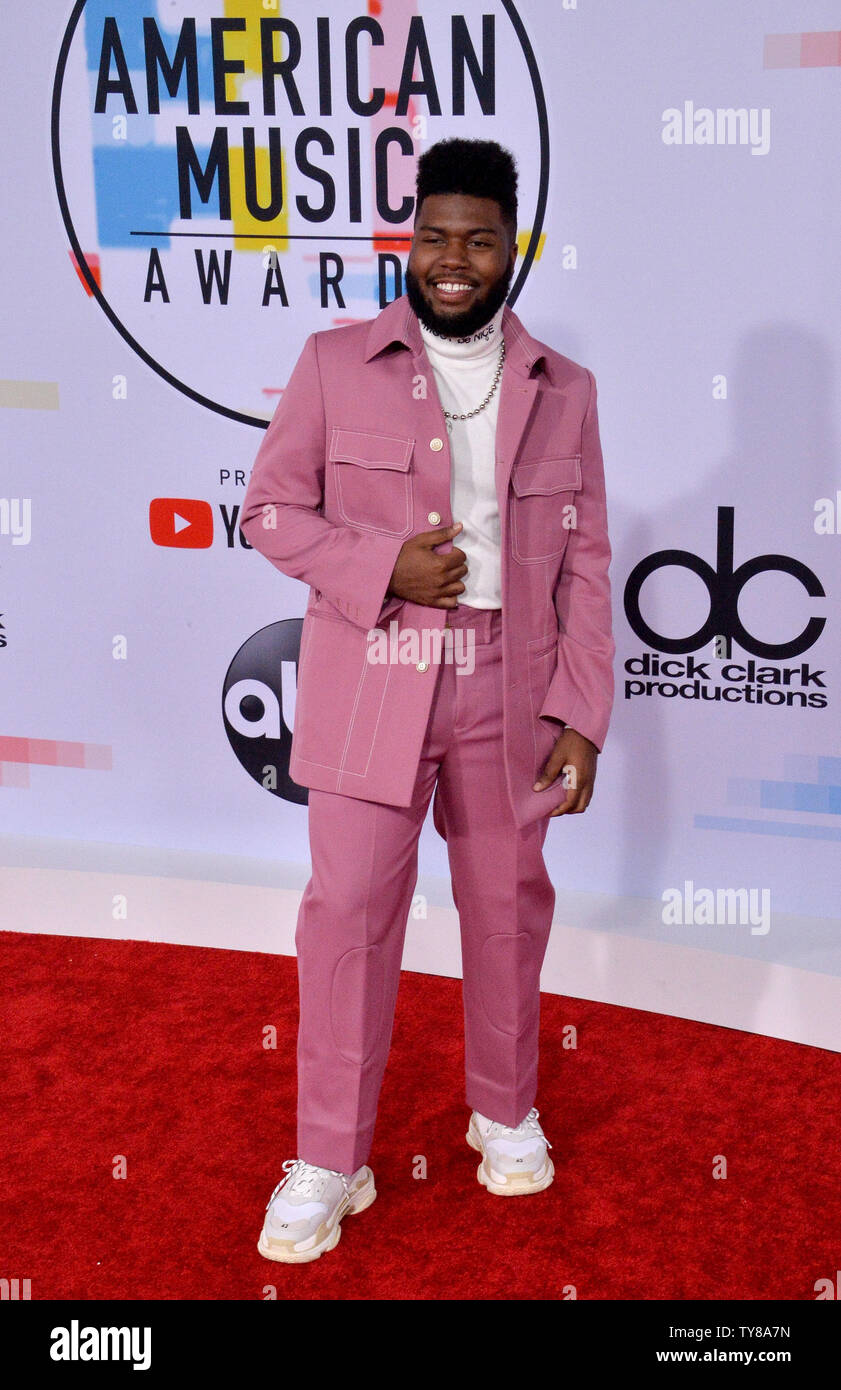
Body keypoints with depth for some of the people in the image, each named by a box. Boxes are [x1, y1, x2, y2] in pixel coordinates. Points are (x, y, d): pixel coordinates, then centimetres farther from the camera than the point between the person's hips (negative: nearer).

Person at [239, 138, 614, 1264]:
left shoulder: (562, 391, 6)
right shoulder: (336, 364, 1)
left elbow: (585, 566, 5)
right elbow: (271, 510, 2)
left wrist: (581, 718, -1)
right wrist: (383, 563, -15)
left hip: (507, 690, 2)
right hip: (370, 686, -2)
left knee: (507, 904, 12)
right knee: (349, 909, -2)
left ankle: (506, 1111, 34)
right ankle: (329, 1161, 12)